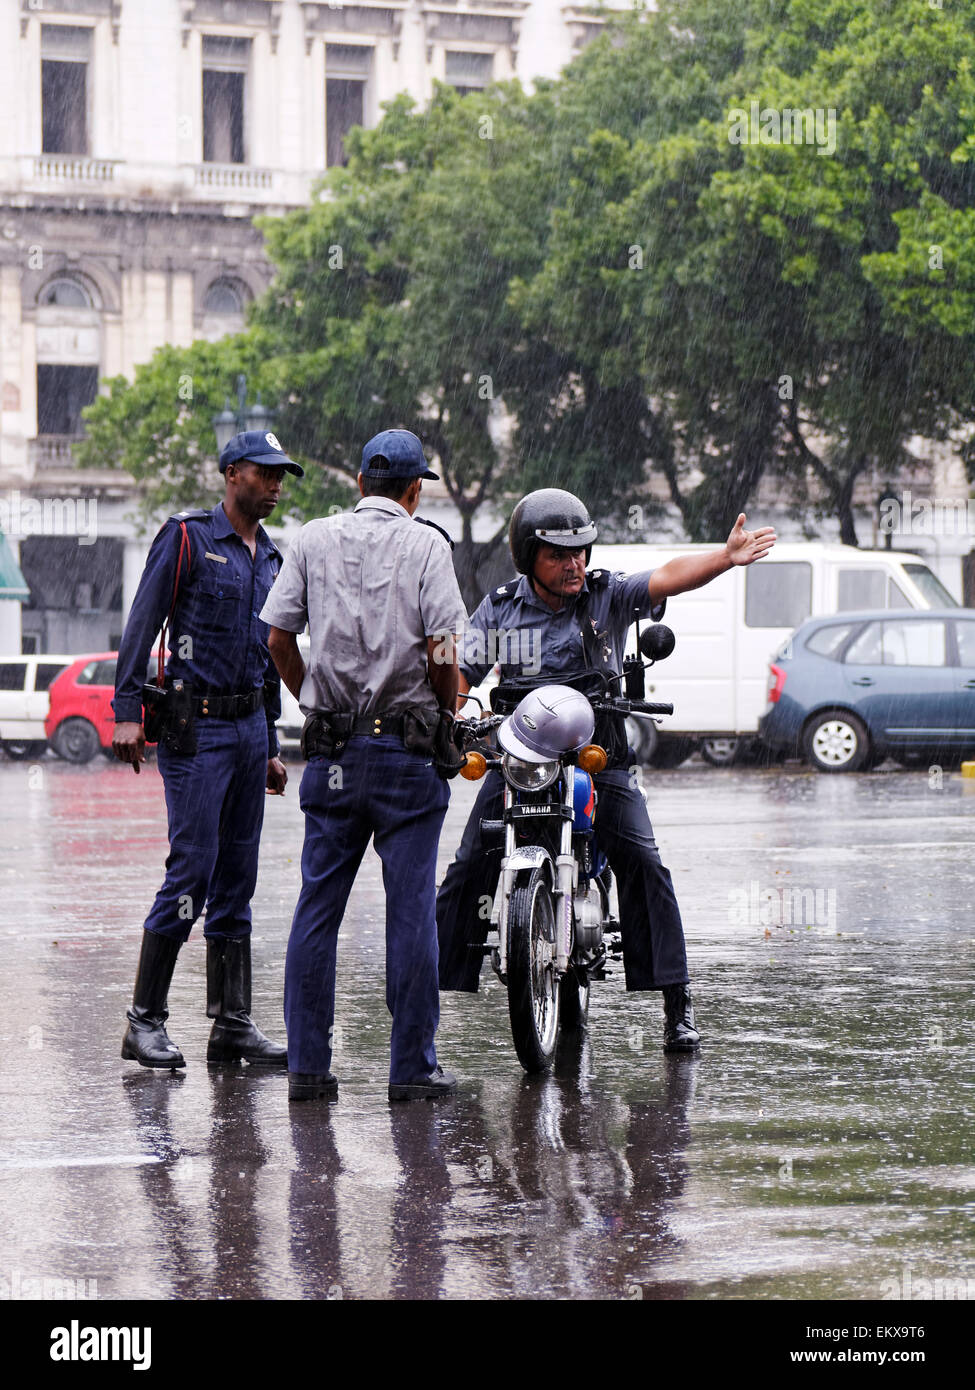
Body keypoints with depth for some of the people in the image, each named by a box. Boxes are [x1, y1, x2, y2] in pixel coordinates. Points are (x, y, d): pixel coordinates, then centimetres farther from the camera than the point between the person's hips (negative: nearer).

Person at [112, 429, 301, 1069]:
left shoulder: (270, 559, 17)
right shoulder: (187, 539, -4)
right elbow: (142, 624, -9)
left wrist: (270, 746, 22)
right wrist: (128, 711, -18)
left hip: (249, 726, 7)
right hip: (196, 727, -7)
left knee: (237, 878, 7)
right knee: (192, 868, -12)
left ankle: (233, 1023, 9)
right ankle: (146, 1022, -7)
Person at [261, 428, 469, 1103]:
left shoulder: (314, 539, 6)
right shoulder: (425, 544, -4)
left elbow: (279, 637, 4)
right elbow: (442, 650, -12)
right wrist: (446, 711, 5)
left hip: (331, 747, 3)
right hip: (407, 747, -3)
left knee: (317, 908, 6)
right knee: (411, 909, 1)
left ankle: (307, 1065, 4)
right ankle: (412, 1066, 2)